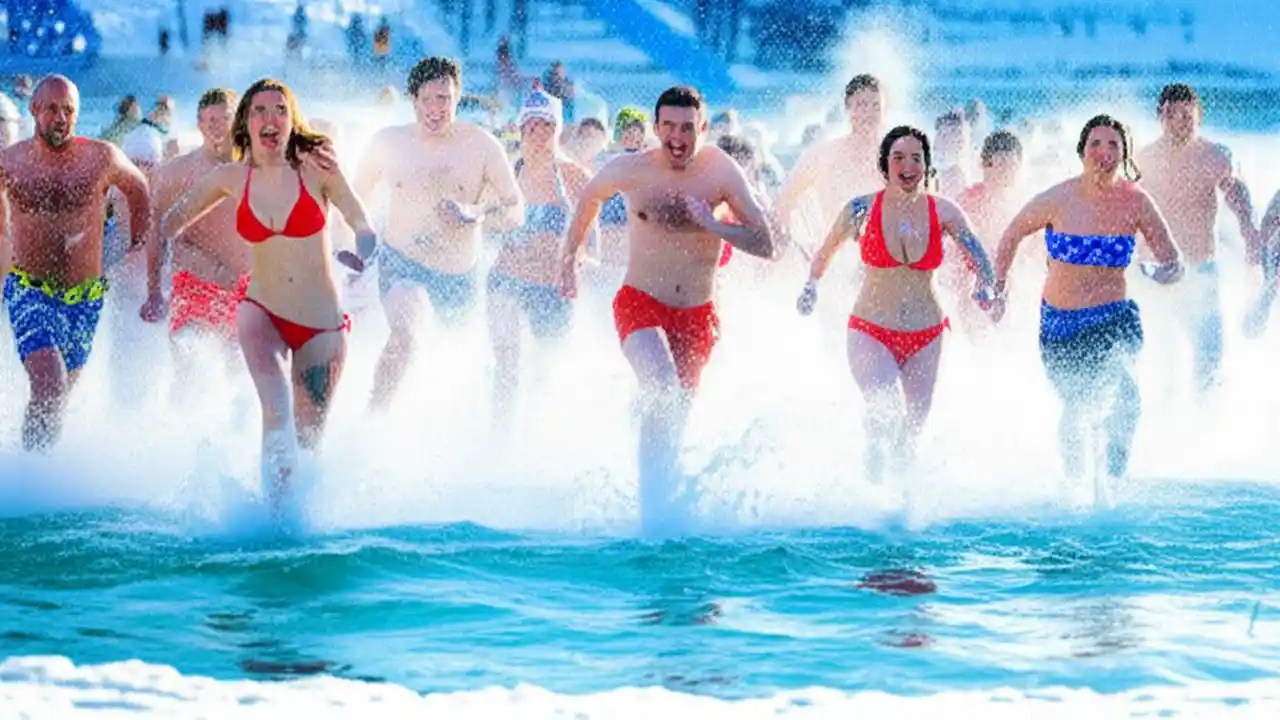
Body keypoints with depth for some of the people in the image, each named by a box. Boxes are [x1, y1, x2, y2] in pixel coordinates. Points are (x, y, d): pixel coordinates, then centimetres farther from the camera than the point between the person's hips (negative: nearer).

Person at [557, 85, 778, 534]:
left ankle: (662, 499, 34)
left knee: (675, 418, 13)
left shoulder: (721, 173, -8)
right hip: (641, 304, -2)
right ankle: (652, 512, -28)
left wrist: (713, 225, -21)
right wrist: (571, 257, 22)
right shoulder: (630, 170, -7)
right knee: (664, 396, -27)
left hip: (698, 314, 2)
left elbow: (768, 248, -10)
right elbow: (590, 197, 17)